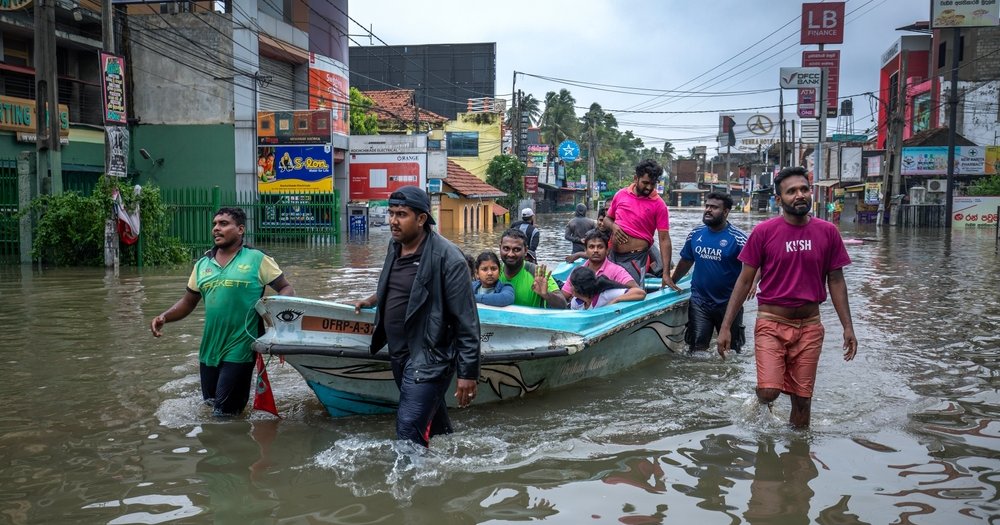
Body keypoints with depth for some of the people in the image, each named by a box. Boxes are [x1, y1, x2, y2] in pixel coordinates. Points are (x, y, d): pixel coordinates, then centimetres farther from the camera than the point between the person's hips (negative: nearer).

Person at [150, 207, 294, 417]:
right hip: (209, 350, 6)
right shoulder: (202, 264, 10)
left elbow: (286, 288, -2)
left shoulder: (257, 259, -4)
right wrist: (164, 317, -1)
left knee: (224, 413, -3)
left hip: (239, 350, -6)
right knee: (209, 404, 18)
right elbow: (188, 302, 16)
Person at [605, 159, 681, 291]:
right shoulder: (621, 194, 3)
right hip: (613, 255, 4)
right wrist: (613, 226, -7)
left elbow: (664, 239, -9)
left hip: (635, 259, -4)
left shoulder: (659, 204, -8)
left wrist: (666, 273, -15)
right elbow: (607, 219, 18)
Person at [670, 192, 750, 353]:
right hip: (699, 301, 3)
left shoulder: (738, 238, -11)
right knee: (696, 348, 4)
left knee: (732, 349, 13)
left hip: (729, 303, -3)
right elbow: (685, 262, 15)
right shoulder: (696, 234, 3)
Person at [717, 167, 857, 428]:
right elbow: (744, 281, -3)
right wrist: (726, 326, -7)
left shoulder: (828, 232, 1)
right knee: (769, 392, -15)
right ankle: (760, 405, 20)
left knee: (802, 398, 8)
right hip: (771, 323, -2)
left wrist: (848, 327, 2)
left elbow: (836, 281, 8)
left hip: (809, 326, 3)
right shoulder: (764, 232, -7)